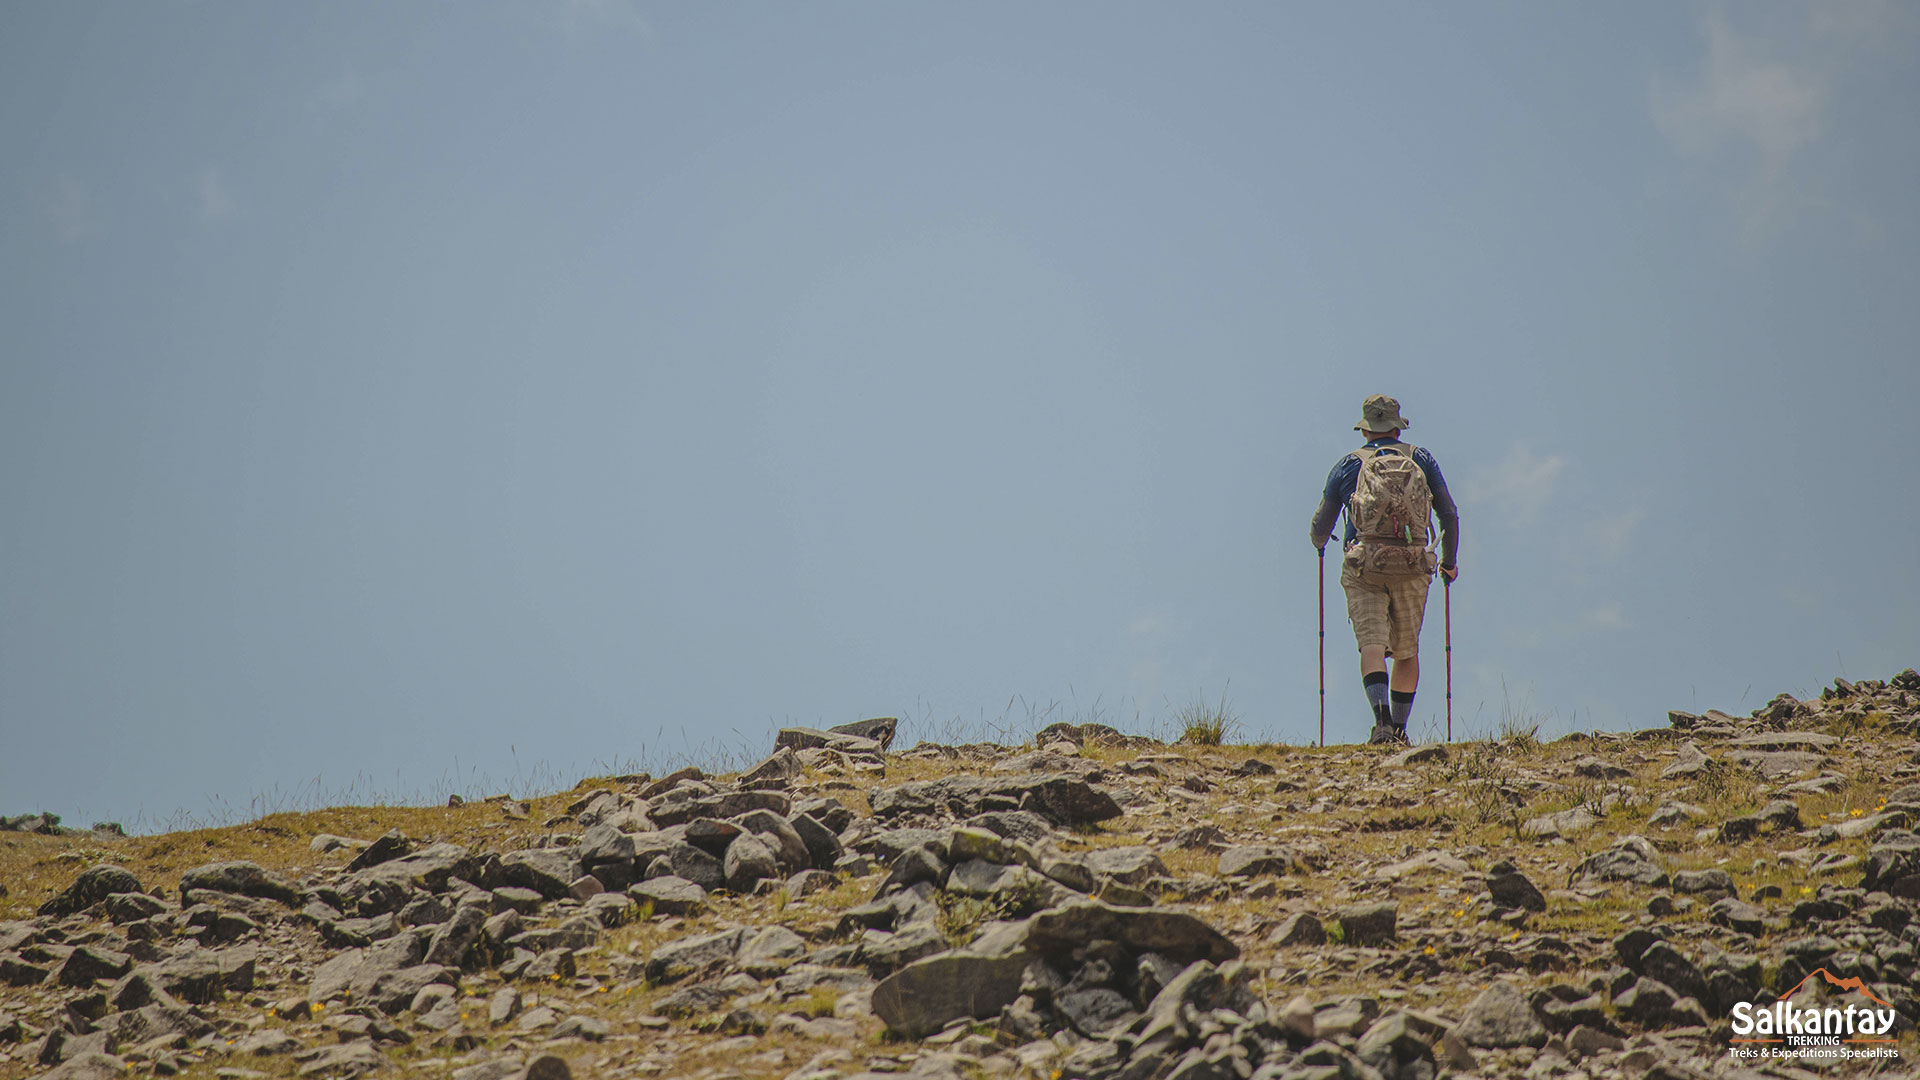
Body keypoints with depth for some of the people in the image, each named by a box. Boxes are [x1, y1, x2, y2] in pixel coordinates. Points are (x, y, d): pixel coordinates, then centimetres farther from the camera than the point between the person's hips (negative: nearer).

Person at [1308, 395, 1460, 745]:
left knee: (1372, 644, -8)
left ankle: (1382, 718, -29)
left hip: (1364, 567, -1)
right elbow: (1450, 515, 10)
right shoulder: (1421, 458, 12)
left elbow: (1320, 525, 14)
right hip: (1412, 566, 1)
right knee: (1407, 651, 14)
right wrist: (1449, 560, 24)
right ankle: (1399, 729, 14)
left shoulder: (1349, 464, 10)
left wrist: (1320, 543, 37)